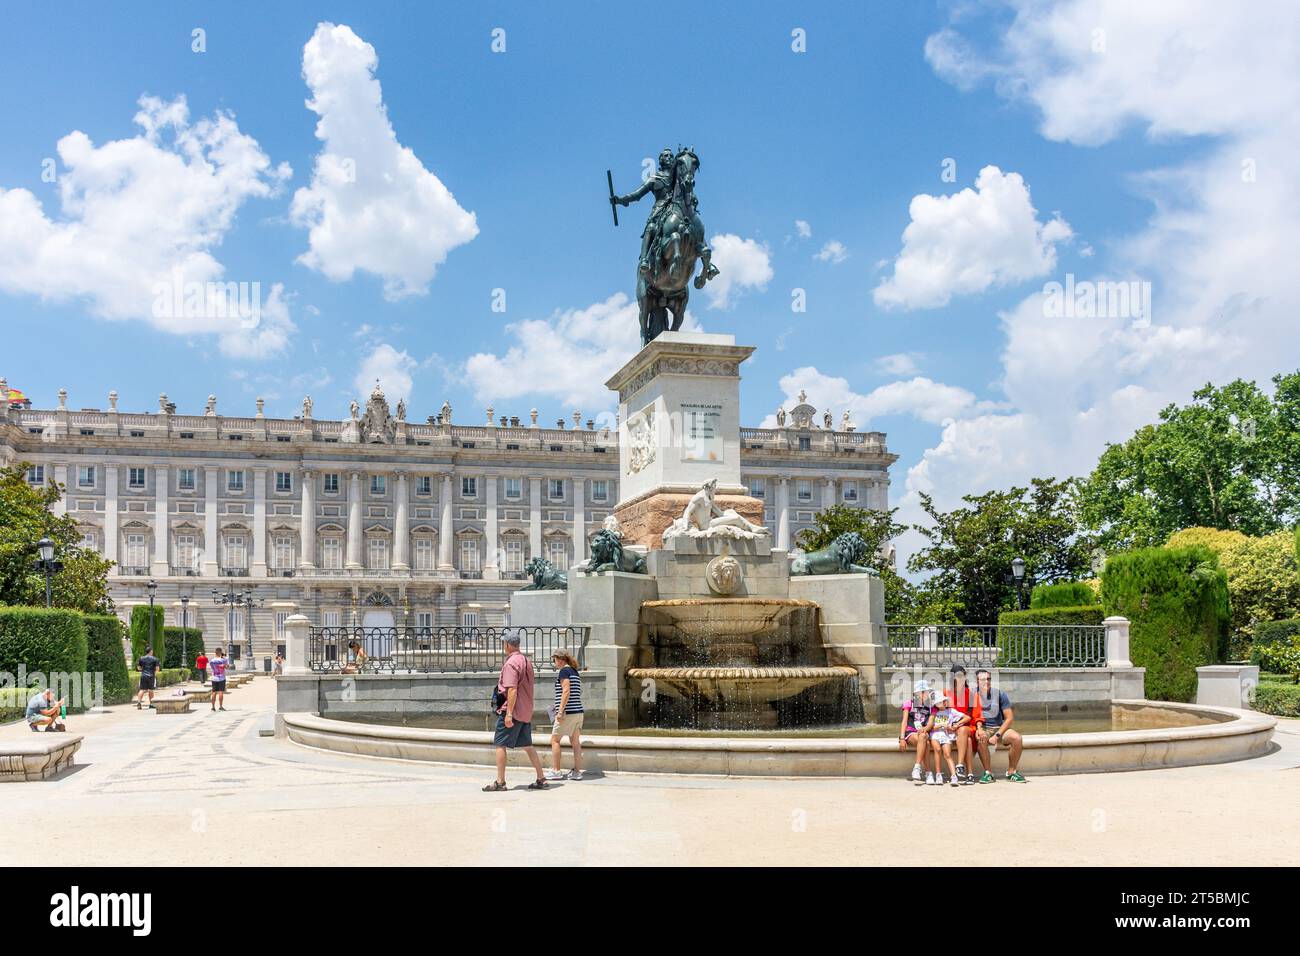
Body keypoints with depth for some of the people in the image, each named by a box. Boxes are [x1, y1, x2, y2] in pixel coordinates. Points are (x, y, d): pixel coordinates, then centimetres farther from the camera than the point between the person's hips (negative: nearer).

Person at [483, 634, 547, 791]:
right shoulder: (527, 660, 12)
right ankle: (541, 779, 13)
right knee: (527, 745, 13)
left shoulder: (511, 663, -15)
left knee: (500, 745, 0)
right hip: (526, 712, 9)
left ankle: (500, 782, 1)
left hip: (511, 711, -9)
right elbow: (532, 685, 19)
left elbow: (512, 690, -23)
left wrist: (509, 713, -24)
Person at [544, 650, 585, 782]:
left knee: (555, 740, 2)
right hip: (578, 711, 8)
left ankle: (556, 771, 2)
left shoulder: (563, 671, -9)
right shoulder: (575, 672, 16)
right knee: (575, 742, 8)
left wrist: (560, 711, -20)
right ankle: (577, 772, 8)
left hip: (568, 712, -8)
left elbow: (566, 691, -19)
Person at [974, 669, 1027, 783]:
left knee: (1017, 738, -27)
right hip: (983, 729, -2)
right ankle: (988, 773, -21)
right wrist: (978, 728, -25)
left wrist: (997, 735, -15)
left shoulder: (999, 694, -3)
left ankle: (1011, 771, -7)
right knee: (981, 738, -37)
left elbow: (1009, 718, -4)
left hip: (1000, 728, 2)